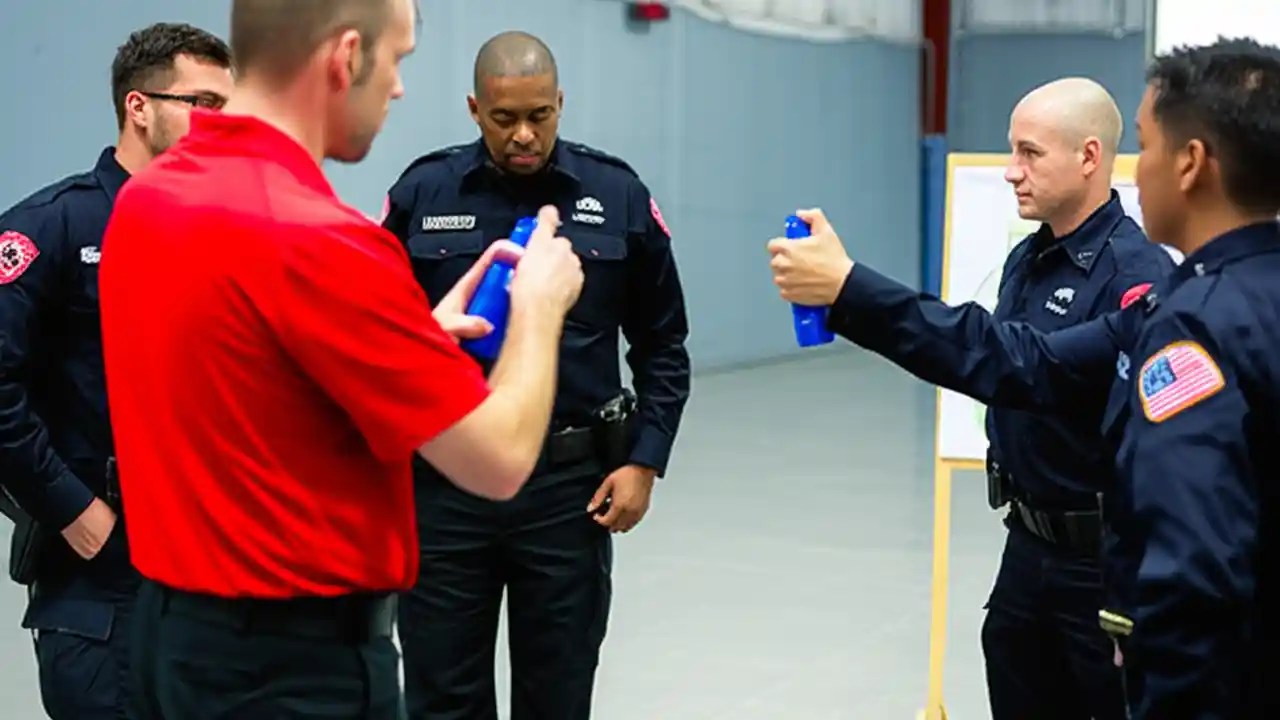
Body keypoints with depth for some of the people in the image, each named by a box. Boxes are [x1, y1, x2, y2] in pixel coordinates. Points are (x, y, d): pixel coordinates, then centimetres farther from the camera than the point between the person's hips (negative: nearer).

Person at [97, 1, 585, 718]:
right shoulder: (316, 237, -24)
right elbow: (501, 460, -18)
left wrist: (422, 332, 14)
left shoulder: (143, 197, 3)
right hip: (302, 661, -8)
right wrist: (539, 304, -2)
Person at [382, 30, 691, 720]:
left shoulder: (618, 196, 0)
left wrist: (644, 462, -3)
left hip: (569, 485, 0)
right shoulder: (421, 192, 0)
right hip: (442, 482, 0)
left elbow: (662, 346, 7)